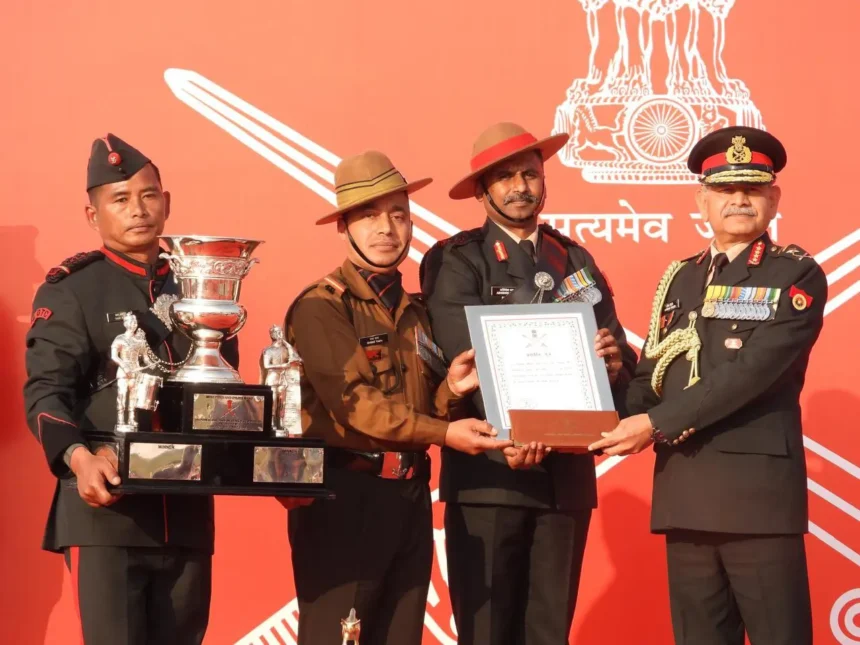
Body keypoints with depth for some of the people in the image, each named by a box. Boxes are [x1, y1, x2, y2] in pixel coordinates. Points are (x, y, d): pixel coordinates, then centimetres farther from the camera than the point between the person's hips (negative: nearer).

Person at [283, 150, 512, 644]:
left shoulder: (416, 312, 16)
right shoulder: (321, 306, -7)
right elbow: (353, 400, -16)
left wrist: (451, 390, -5)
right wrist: (444, 432, -22)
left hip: (411, 496, 7)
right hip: (345, 497, -7)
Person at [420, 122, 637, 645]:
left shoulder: (577, 261, 16)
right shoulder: (454, 261, 1)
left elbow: (621, 358, 10)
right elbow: (467, 357, -13)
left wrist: (614, 363, -15)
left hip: (568, 474, 4)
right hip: (488, 472, -4)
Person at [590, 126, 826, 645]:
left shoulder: (798, 277, -2)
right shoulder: (680, 279, 16)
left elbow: (752, 372, -14)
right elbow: (650, 375, 14)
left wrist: (657, 425, -17)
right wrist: (613, 428, -7)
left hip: (760, 490, -5)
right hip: (684, 491, 5)